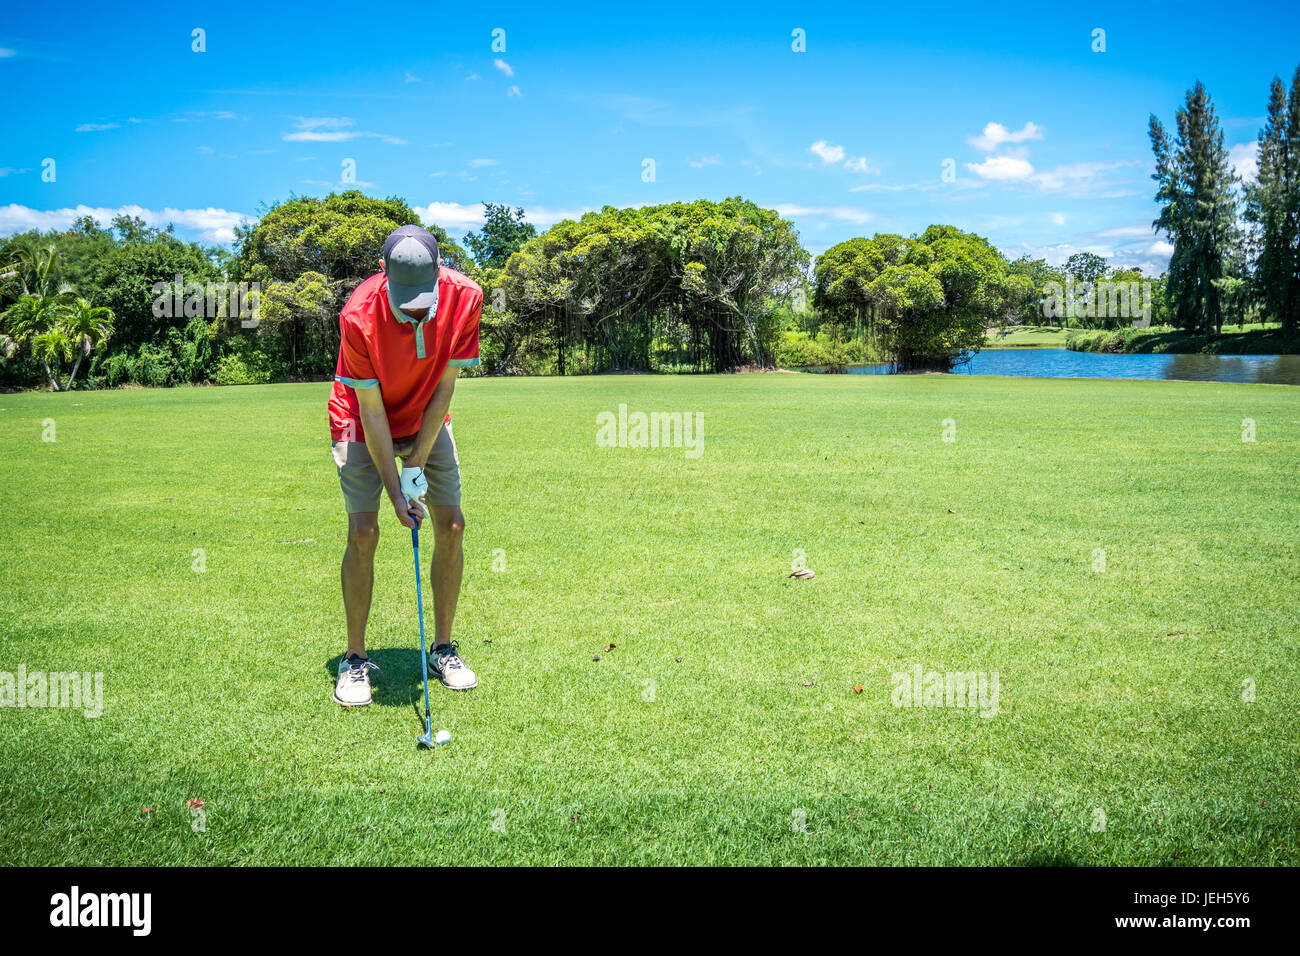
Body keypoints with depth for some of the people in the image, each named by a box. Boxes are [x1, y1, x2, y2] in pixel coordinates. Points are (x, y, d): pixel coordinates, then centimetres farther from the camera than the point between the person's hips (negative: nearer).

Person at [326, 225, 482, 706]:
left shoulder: (464, 297, -24)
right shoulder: (358, 316, -32)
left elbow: (444, 387, -15)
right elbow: (371, 411, -24)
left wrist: (418, 463, -15)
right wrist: (394, 489, -22)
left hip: (427, 421, 3)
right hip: (362, 423, -3)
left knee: (451, 524, -5)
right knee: (363, 530, -14)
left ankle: (443, 648, 9)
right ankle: (355, 658, 0)